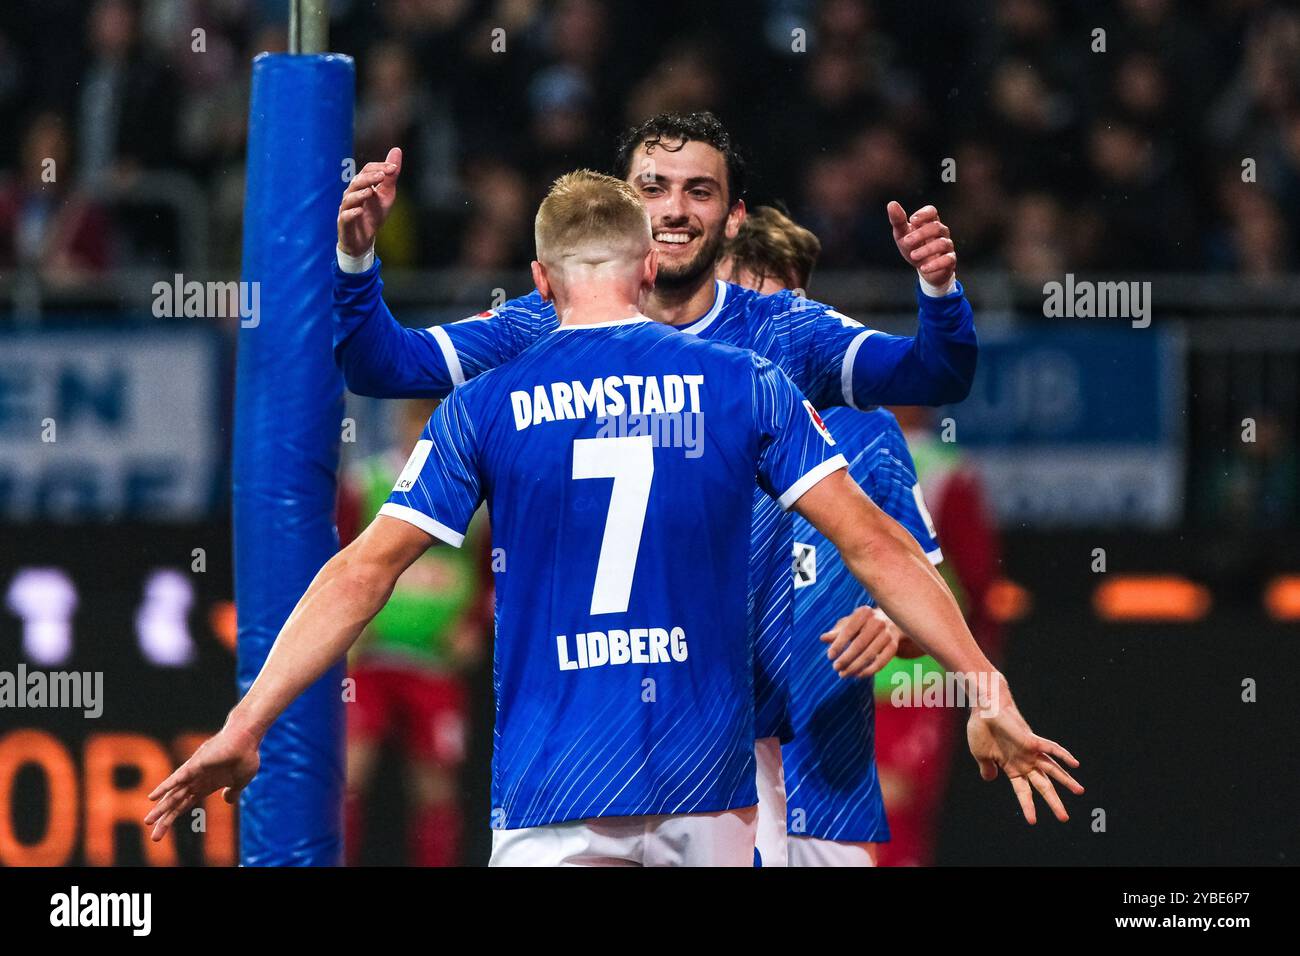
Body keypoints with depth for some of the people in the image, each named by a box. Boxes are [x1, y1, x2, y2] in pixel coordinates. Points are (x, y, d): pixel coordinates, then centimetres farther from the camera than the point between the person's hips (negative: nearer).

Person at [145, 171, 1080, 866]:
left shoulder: (485, 407, 3)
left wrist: (245, 725, 4)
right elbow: (873, 543, 1)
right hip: (709, 782, 1)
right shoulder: (744, 385, 4)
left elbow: (365, 572, 0)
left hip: (554, 793, -1)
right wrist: (988, 696, 5)